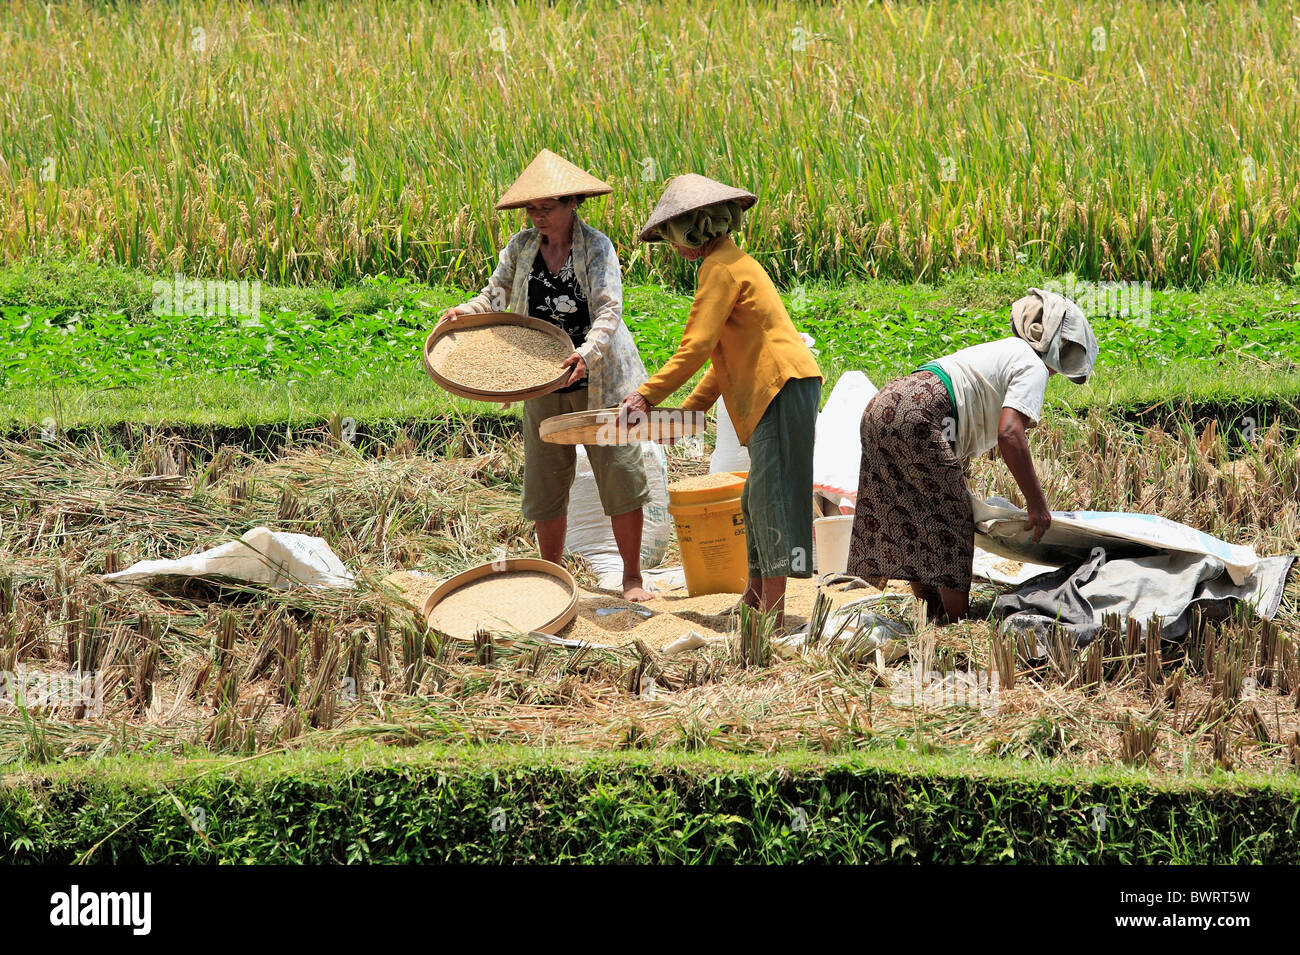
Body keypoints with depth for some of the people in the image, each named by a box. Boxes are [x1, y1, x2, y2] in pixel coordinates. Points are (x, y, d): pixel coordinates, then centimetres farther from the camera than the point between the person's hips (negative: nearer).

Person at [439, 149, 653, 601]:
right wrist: (464, 312, -16)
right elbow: (496, 295, 6)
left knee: (621, 474, -5)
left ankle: (632, 577, 5)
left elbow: (609, 311, -20)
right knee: (545, 483, 6)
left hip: (600, 382, -4)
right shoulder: (521, 248, 2)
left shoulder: (596, 247, -11)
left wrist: (587, 351, -38)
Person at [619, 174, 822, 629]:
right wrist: (689, 409, 22)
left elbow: (695, 348, -15)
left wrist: (646, 396, -10)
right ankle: (754, 601, 20)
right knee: (757, 501, 15)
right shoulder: (736, 263, 22)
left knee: (770, 501, -11)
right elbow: (725, 356, 25)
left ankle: (772, 620, -13)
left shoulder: (722, 268, -10)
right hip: (776, 391, 10)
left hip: (783, 387, -10)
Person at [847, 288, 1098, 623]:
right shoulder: (1033, 366, 1)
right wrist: (1037, 504, -8)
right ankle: (956, 628, -2)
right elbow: (1009, 435, -13)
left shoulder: (1004, 352, 29)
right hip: (917, 418, -9)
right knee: (950, 521, -2)